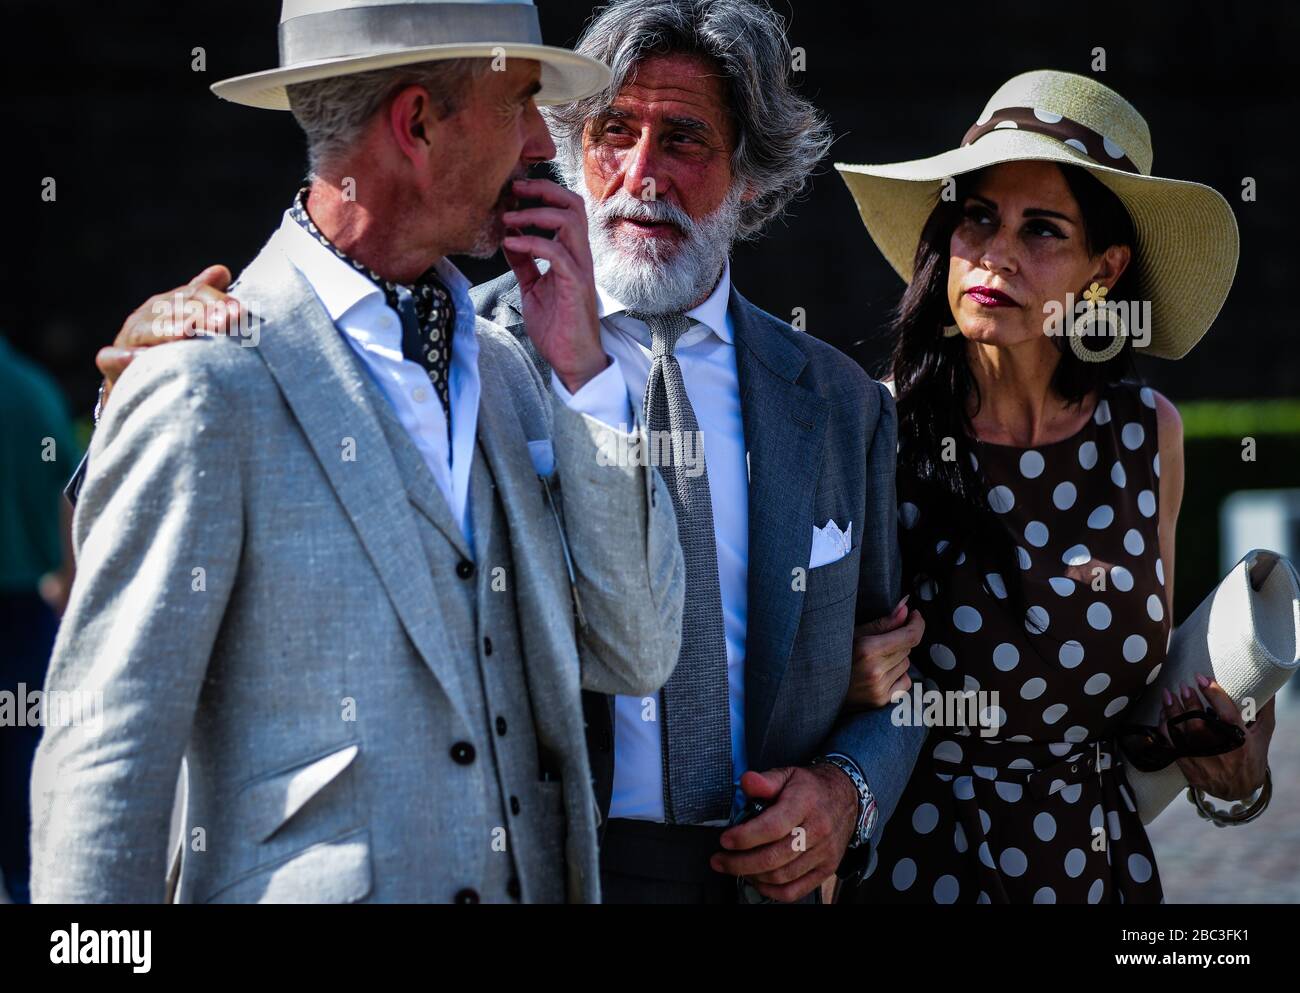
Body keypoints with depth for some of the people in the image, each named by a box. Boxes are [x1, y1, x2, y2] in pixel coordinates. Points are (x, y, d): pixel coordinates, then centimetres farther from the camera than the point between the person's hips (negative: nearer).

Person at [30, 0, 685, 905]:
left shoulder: (497, 368, 9)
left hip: (543, 880, 7)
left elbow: (634, 660, 5)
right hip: (312, 886, -6)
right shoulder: (209, 386, -12)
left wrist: (583, 367, -1)